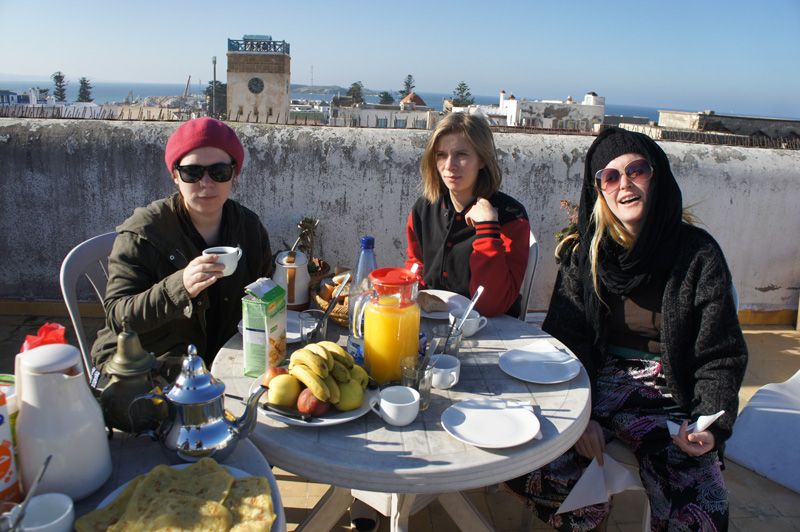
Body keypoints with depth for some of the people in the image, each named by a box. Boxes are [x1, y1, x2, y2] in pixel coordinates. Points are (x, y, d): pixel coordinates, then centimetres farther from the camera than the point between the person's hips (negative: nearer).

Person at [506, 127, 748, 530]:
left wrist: (712, 425, -15)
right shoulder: (584, 252, 1)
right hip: (594, 387, 1)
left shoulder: (698, 253, -3)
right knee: (527, 470, -22)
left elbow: (720, 356, 0)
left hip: (667, 397, 0)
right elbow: (564, 339, -2)